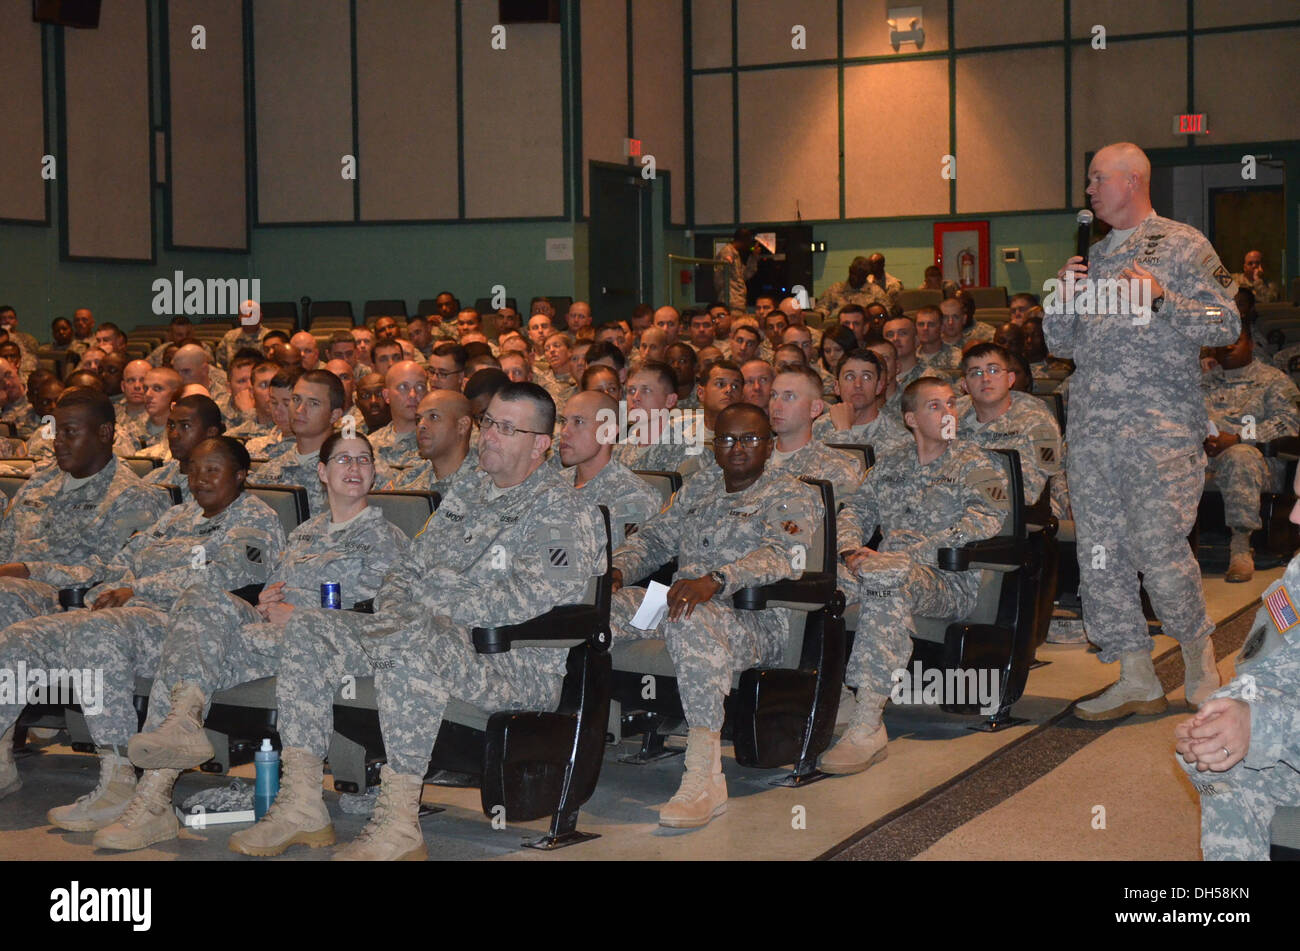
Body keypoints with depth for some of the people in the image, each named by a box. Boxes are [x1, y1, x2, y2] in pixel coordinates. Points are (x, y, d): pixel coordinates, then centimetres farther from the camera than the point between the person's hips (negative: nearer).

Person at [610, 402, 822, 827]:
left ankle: (705, 779, -42)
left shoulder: (791, 495, 3)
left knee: (692, 620, -40)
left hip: (759, 621, -6)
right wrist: (618, 570, 0)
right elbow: (654, 537, 24)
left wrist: (715, 581, -33)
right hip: (681, 600, 6)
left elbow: (782, 555, -16)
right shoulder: (698, 488, 24)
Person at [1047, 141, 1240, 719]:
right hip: (1091, 427, 6)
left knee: (1159, 548, -10)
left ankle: (1199, 653, 15)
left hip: (1160, 427, -6)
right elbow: (1061, 344, 21)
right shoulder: (1094, 257, 19)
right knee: (1099, 555, 2)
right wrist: (1064, 295, 3)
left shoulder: (1183, 245, 2)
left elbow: (1227, 326, -5)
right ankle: (1137, 682, 10)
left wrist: (1163, 301, -17)